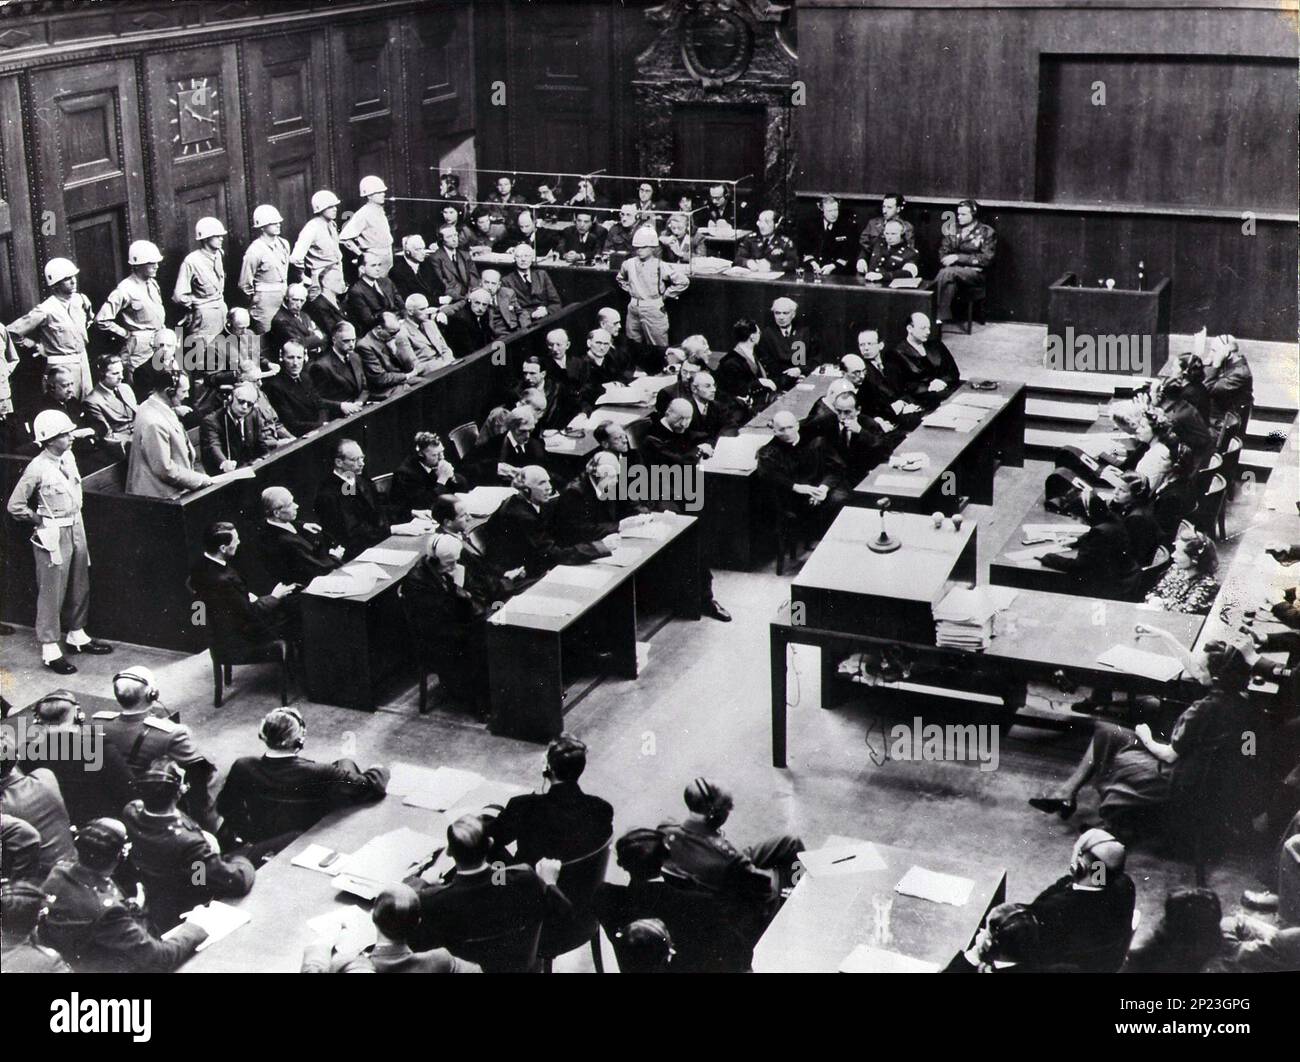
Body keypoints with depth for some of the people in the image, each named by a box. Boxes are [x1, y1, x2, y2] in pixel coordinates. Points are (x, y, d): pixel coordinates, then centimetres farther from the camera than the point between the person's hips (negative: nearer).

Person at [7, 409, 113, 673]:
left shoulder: (69, 458, 3)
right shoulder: (37, 469, -19)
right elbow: (15, 506, -15)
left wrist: (75, 517, 12)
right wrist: (41, 521, -8)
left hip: (76, 529, 8)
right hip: (53, 535, -8)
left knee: (79, 587, 17)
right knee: (51, 592, 0)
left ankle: (76, 635, 33)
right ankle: (50, 649, 8)